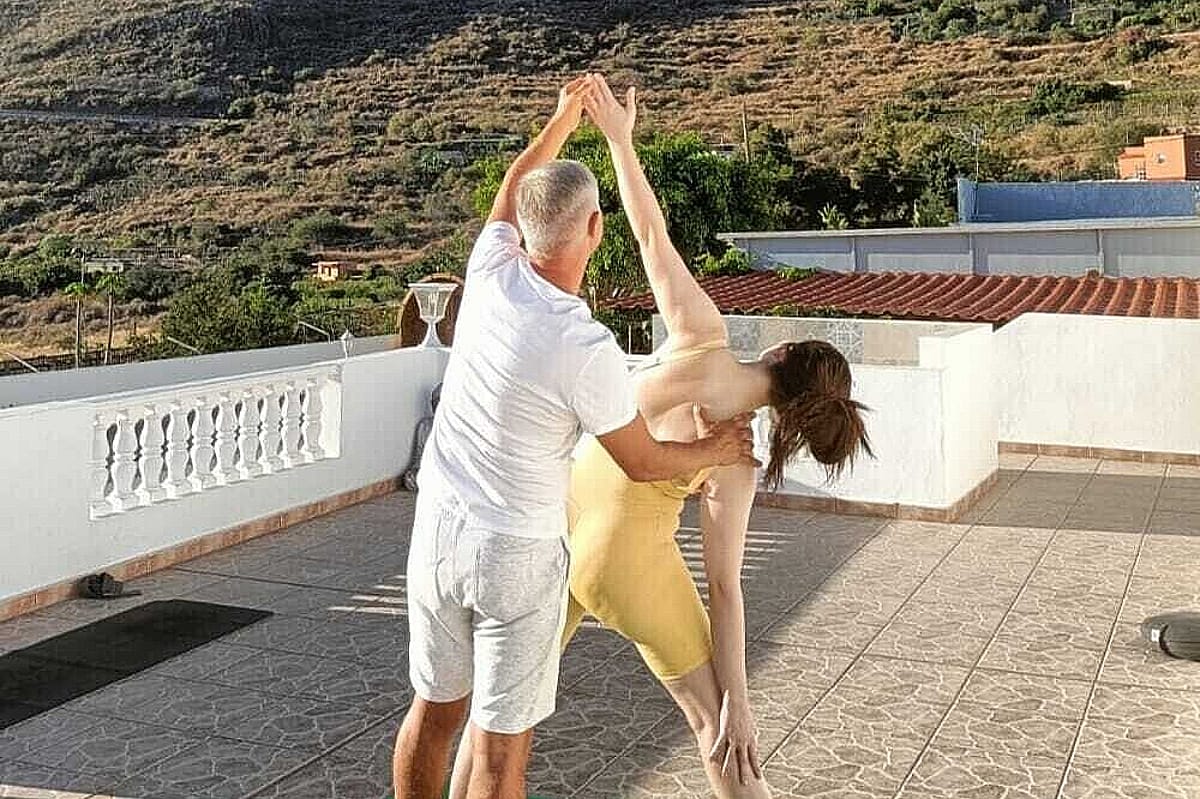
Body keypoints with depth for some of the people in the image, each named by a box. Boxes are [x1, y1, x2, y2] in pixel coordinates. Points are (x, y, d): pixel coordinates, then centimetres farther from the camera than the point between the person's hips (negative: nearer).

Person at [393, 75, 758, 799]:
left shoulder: (491, 276, -7)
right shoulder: (587, 351, -22)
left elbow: (513, 190, 16)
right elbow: (644, 463, -7)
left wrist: (564, 118, 30)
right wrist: (716, 449, 11)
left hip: (437, 531, 6)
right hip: (517, 555, -6)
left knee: (434, 710, 20)